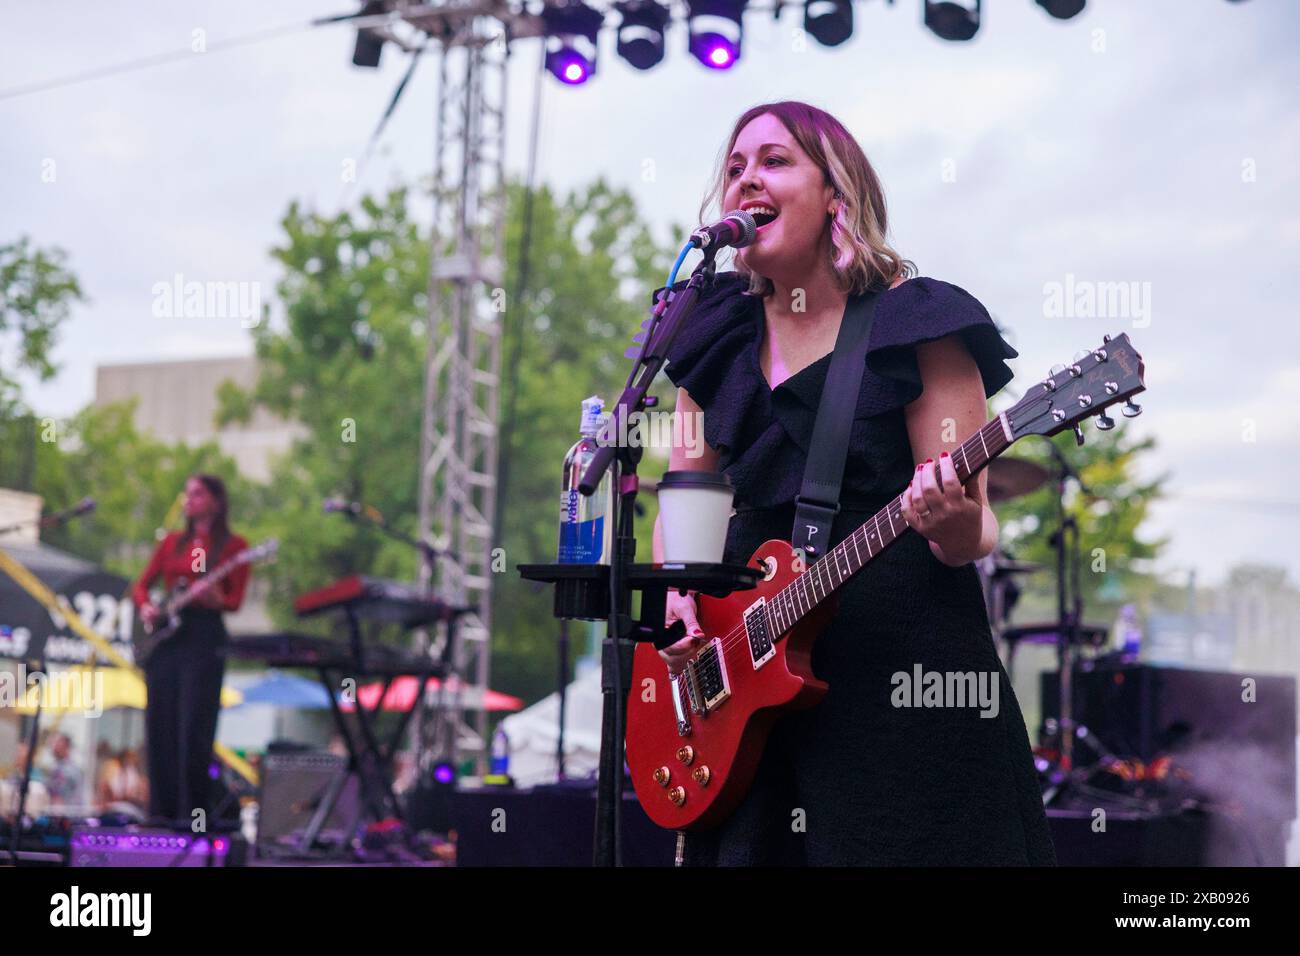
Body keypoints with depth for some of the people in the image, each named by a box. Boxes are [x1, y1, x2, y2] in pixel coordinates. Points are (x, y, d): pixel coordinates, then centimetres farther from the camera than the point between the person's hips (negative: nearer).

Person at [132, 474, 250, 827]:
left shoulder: (232, 545, 3)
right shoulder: (172, 542, 16)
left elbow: (235, 600, -4)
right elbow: (142, 584, 17)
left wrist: (214, 598, -25)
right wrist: (145, 607, -3)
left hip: (204, 636, -5)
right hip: (165, 635, 5)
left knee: (193, 728, -11)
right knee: (160, 724, 1)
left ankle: (192, 811, -8)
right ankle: (162, 808, 5)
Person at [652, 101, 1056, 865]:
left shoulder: (916, 323, -6)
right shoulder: (719, 341, 9)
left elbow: (974, 533, -9)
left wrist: (954, 525, -31)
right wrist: (677, 599, -5)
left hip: (906, 661, -5)